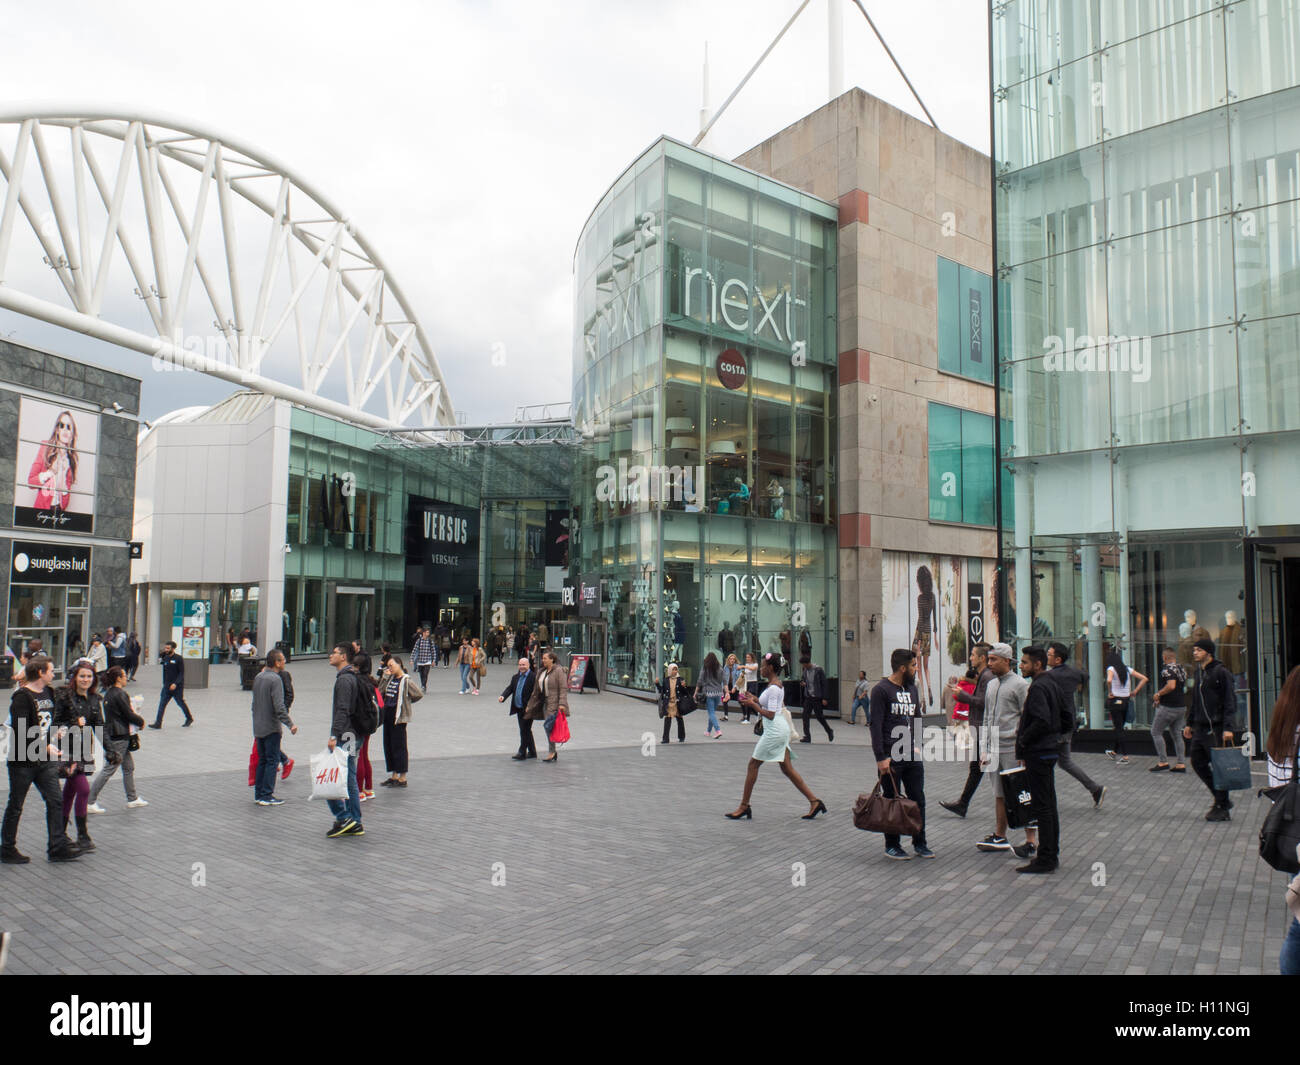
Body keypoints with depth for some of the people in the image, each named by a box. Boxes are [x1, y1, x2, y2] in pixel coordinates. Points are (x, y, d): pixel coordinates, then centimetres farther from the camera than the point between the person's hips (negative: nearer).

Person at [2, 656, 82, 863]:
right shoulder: (22, 696, -16)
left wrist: (55, 732, 8)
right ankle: (7, 850, 22)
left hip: (45, 760, 7)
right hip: (23, 760, -7)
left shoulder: (48, 692, 9)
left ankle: (57, 847, 8)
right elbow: (21, 731, -23)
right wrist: (45, 747, -23)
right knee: (15, 806, 7)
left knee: (55, 801, 4)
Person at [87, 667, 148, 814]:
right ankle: (90, 803, 1)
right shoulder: (120, 694, -16)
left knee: (129, 767, 15)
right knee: (108, 769, -3)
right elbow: (129, 715, -15)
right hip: (119, 737, -10)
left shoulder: (108, 694, 11)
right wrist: (141, 722, 2)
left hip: (110, 734, 10)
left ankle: (133, 799, 23)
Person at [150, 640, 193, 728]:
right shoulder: (165, 658, 7)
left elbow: (182, 673, -13)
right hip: (167, 686, 5)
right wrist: (164, 683, 16)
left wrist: (175, 683, -23)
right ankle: (158, 723, -5)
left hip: (177, 686, -5)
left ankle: (189, 718, 27)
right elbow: (164, 672, 17)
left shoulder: (178, 659, -12)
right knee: (162, 704, -4)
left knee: (181, 703, 7)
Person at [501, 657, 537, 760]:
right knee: (526, 730, 15)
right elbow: (510, 688, 6)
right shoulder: (515, 677, 13)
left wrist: (529, 706, -24)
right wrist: (503, 696, -13)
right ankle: (532, 752, 26)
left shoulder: (533, 677, -12)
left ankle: (521, 753, 1)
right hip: (519, 709, 8)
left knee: (524, 730, -6)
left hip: (528, 709, -8)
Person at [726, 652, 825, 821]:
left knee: (753, 765, -1)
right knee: (787, 768, 10)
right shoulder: (778, 684, 14)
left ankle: (744, 806, 5)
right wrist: (755, 700, 13)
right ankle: (814, 801, 8)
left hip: (775, 730, -10)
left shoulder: (773, 688, -16)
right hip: (780, 729, 10)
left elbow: (770, 715, -19)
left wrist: (752, 704, -10)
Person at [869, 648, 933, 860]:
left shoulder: (912, 688, 13)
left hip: (912, 756, 7)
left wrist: (917, 745, 11)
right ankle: (892, 846, 16)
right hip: (891, 757, -6)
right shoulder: (881, 690, -10)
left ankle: (919, 844, 22)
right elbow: (876, 725, -13)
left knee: (918, 800, 9)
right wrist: (880, 757, -17)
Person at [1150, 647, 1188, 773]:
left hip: (1168, 707, -8)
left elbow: (1171, 686, -30)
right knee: (1177, 734, 13)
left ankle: (1163, 761, 1)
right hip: (1181, 706, 8)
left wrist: (1158, 694, -14)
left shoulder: (1167, 669, -15)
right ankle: (1181, 764, 12)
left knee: (1156, 732, 2)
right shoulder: (1182, 669, 12)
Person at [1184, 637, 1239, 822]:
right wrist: (1189, 723, 19)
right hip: (1200, 728, 8)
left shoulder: (1221, 672, -10)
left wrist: (1228, 727, -20)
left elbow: (1230, 701, -14)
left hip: (1216, 728, -8)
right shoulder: (1197, 673, 14)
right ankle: (1222, 799, 24)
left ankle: (1222, 808, 7)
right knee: (1197, 763, 10)